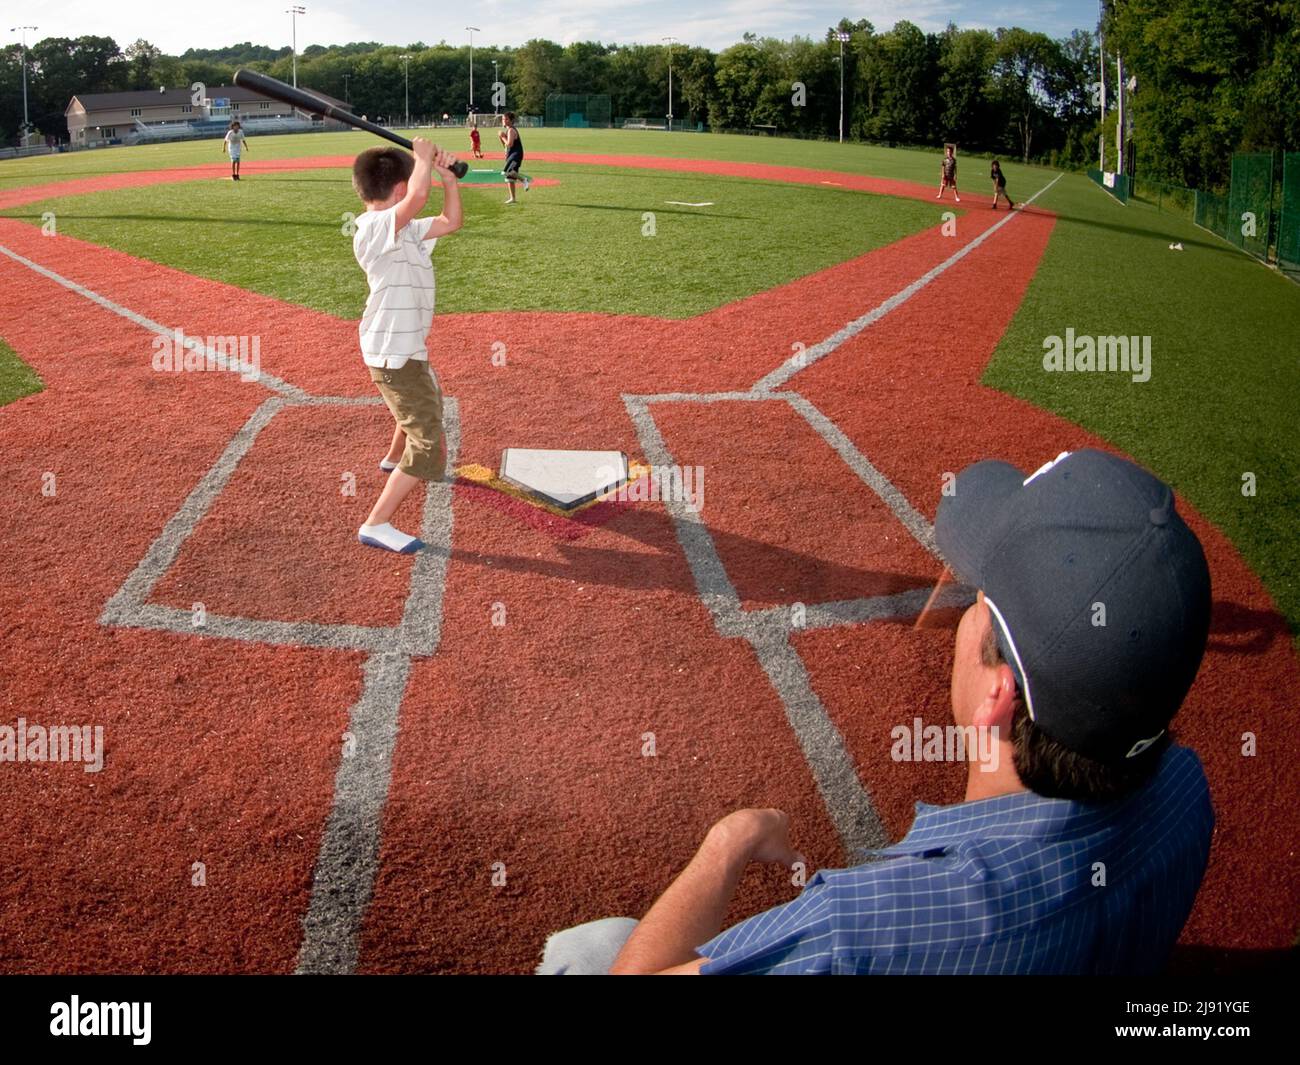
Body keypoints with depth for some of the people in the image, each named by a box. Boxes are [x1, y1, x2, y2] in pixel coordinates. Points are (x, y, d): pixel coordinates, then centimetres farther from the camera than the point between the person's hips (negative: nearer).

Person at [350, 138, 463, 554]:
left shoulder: (404, 230, 7)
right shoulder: (374, 228, -23)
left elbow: (451, 221, 15)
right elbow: (418, 197, -39)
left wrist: (447, 176, 2)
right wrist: (423, 157, -21)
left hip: (409, 348, 10)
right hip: (393, 353, -10)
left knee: (427, 402, 37)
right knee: (427, 446, -13)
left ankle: (395, 459, 64)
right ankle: (376, 524, -10)